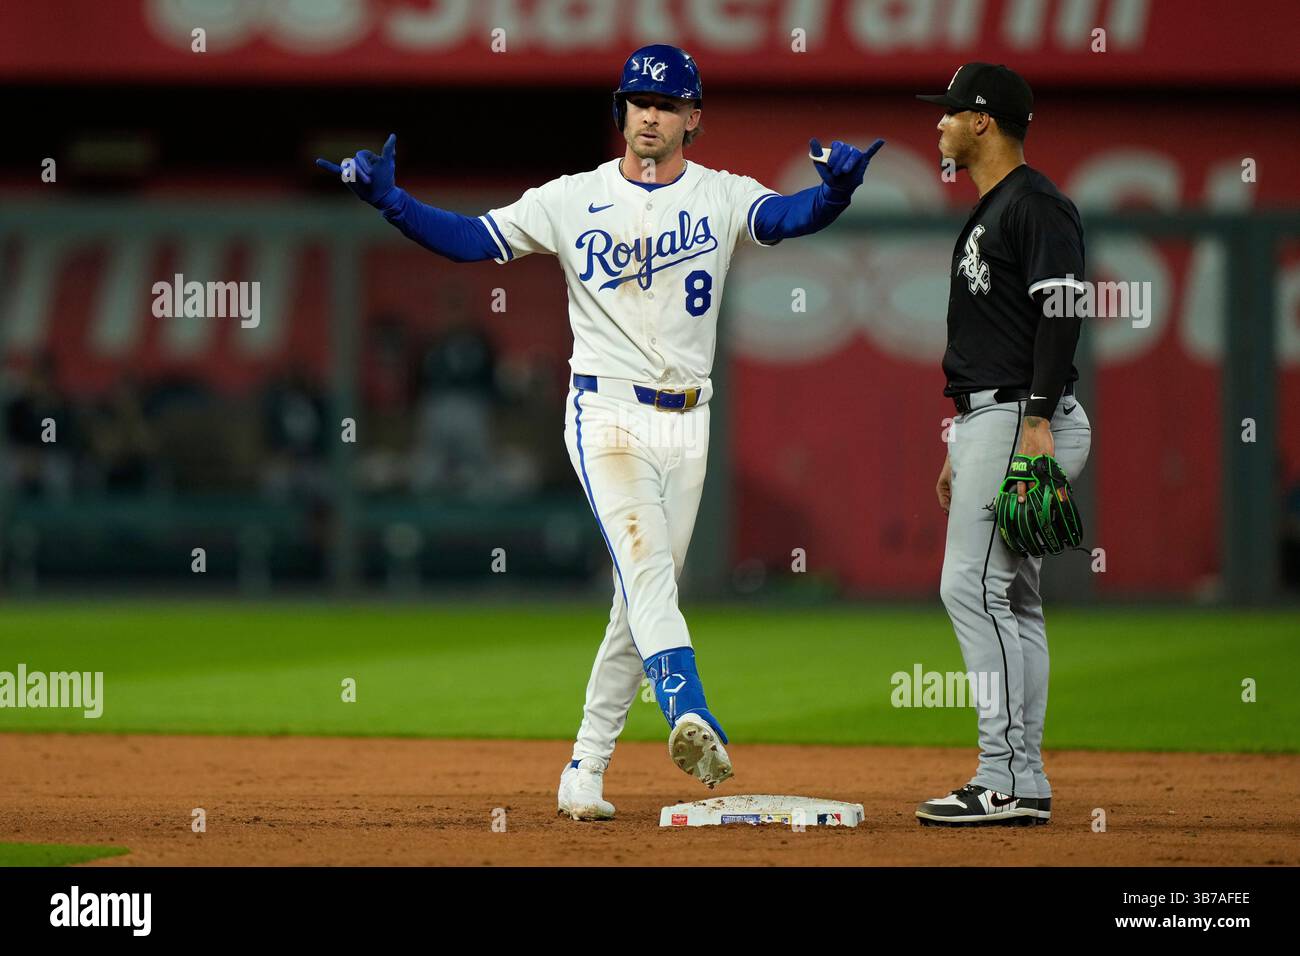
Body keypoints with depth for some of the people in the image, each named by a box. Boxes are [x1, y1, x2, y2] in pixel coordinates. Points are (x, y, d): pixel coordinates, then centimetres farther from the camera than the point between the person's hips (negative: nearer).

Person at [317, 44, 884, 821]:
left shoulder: (720, 197, 3)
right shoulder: (574, 201, 2)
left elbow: (790, 218, -16)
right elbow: (472, 240, -2)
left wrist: (839, 188, -38)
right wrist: (389, 198, -16)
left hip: (686, 425, 3)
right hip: (606, 414, -3)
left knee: (642, 601, 6)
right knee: (646, 565, -24)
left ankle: (586, 771, 13)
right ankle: (690, 714, -43)